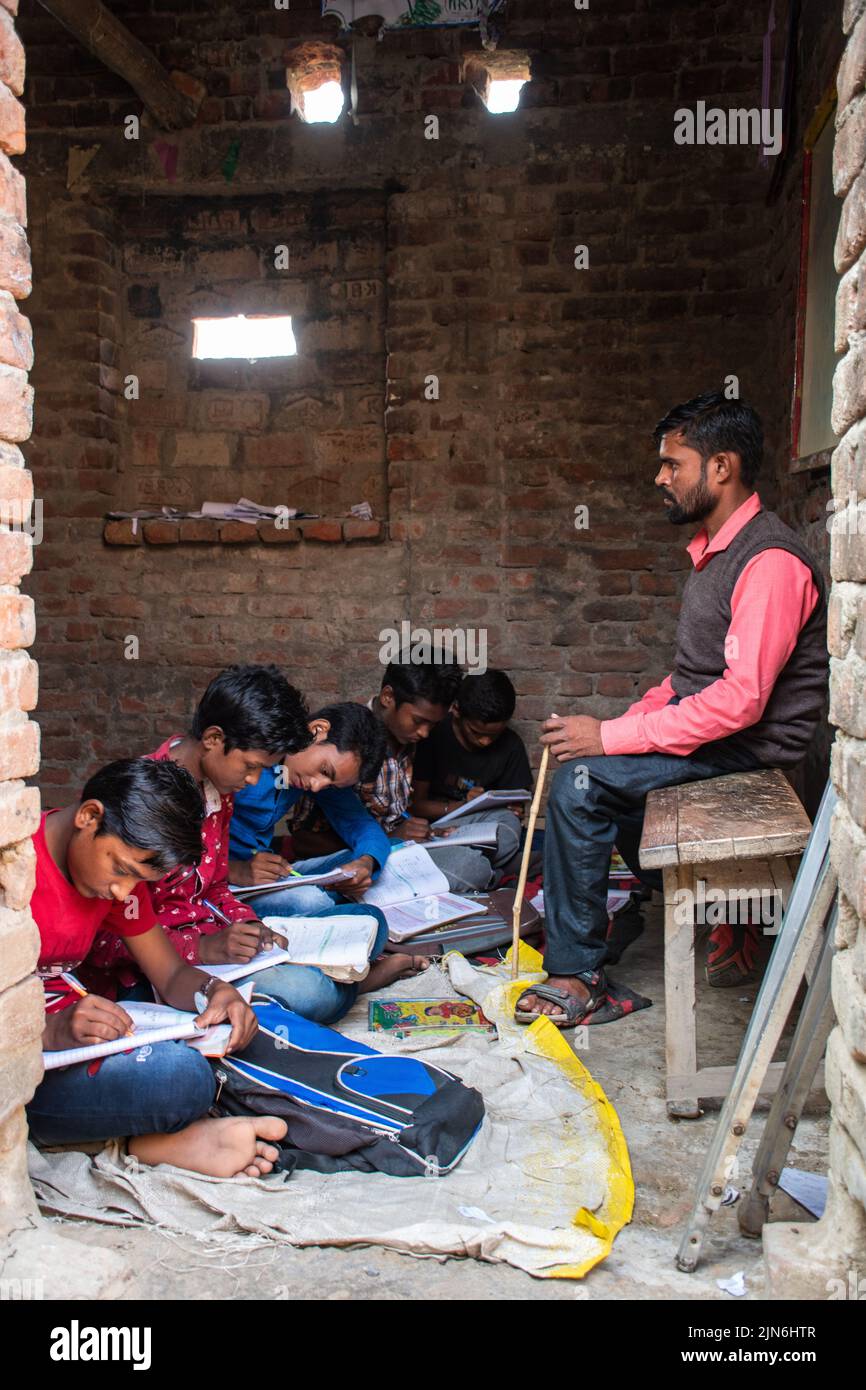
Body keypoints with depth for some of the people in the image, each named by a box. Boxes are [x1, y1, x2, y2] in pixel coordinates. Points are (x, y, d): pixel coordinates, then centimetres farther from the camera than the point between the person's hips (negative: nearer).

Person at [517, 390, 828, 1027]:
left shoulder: (771, 561, -20)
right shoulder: (715, 548, 12)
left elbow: (741, 700, -27)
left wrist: (611, 737, -25)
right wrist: (631, 718, 4)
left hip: (749, 744, -10)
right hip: (705, 725, 10)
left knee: (582, 779, -20)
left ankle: (578, 973, -6)